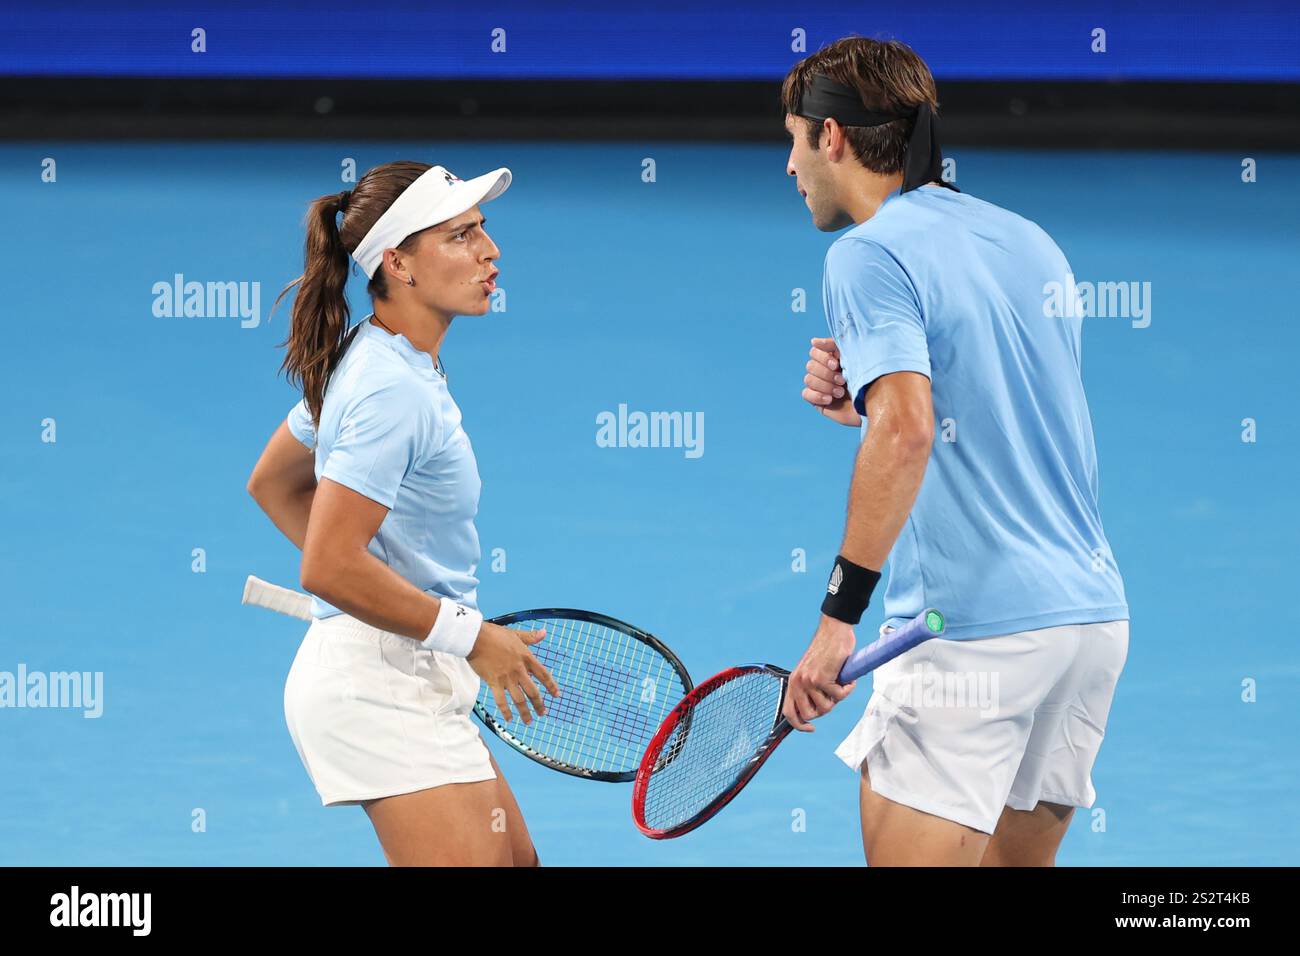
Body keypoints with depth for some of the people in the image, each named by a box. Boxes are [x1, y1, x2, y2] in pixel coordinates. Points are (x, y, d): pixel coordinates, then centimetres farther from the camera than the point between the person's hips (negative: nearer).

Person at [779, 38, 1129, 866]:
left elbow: (906, 433, -23)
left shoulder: (870, 253, -8)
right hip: (1095, 612, 8)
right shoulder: (1029, 241, 16)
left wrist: (839, 613, -21)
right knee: (1016, 857, 15)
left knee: (909, 852, -5)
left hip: (973, 629, -8)